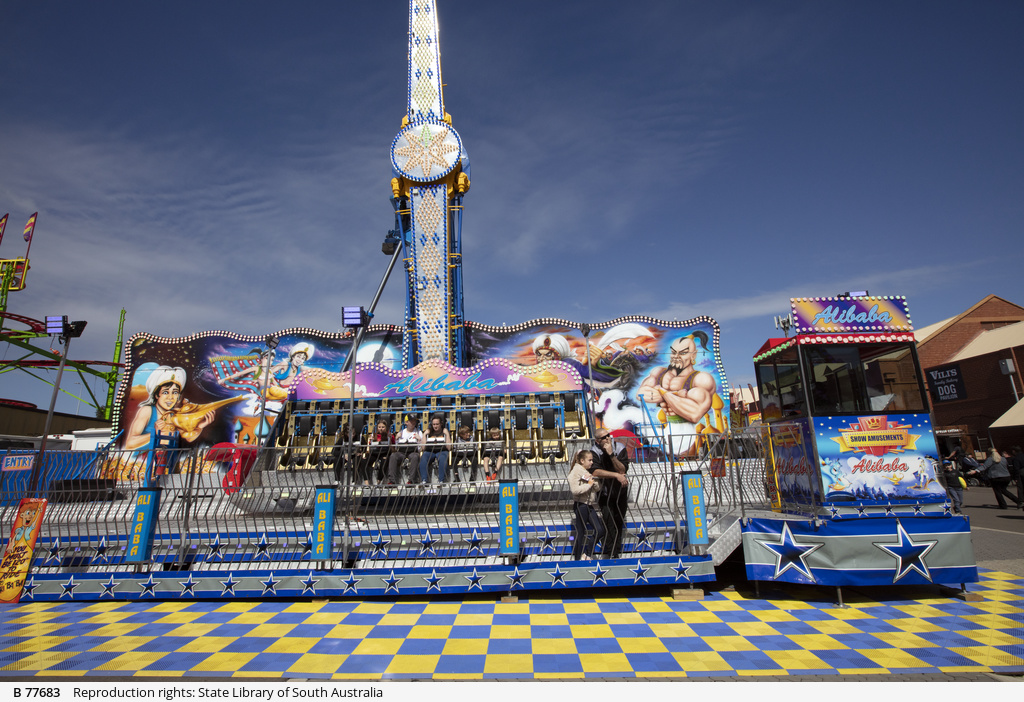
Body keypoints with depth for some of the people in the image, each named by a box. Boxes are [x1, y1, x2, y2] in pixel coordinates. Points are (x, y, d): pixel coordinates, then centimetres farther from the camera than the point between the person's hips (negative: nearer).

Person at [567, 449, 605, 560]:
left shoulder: (590, 472, 15)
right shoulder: (575, 472, -10)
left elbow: (598, 488, 8)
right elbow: (575, 490, -23)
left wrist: (593, 481, -11)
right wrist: (589, 484, -15)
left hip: (590, 505, 8)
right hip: (580, 505, -8)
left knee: (600, 530, 3)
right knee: (580, 533, 0)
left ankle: (587, 554, 18)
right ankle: (577, 558, 14)